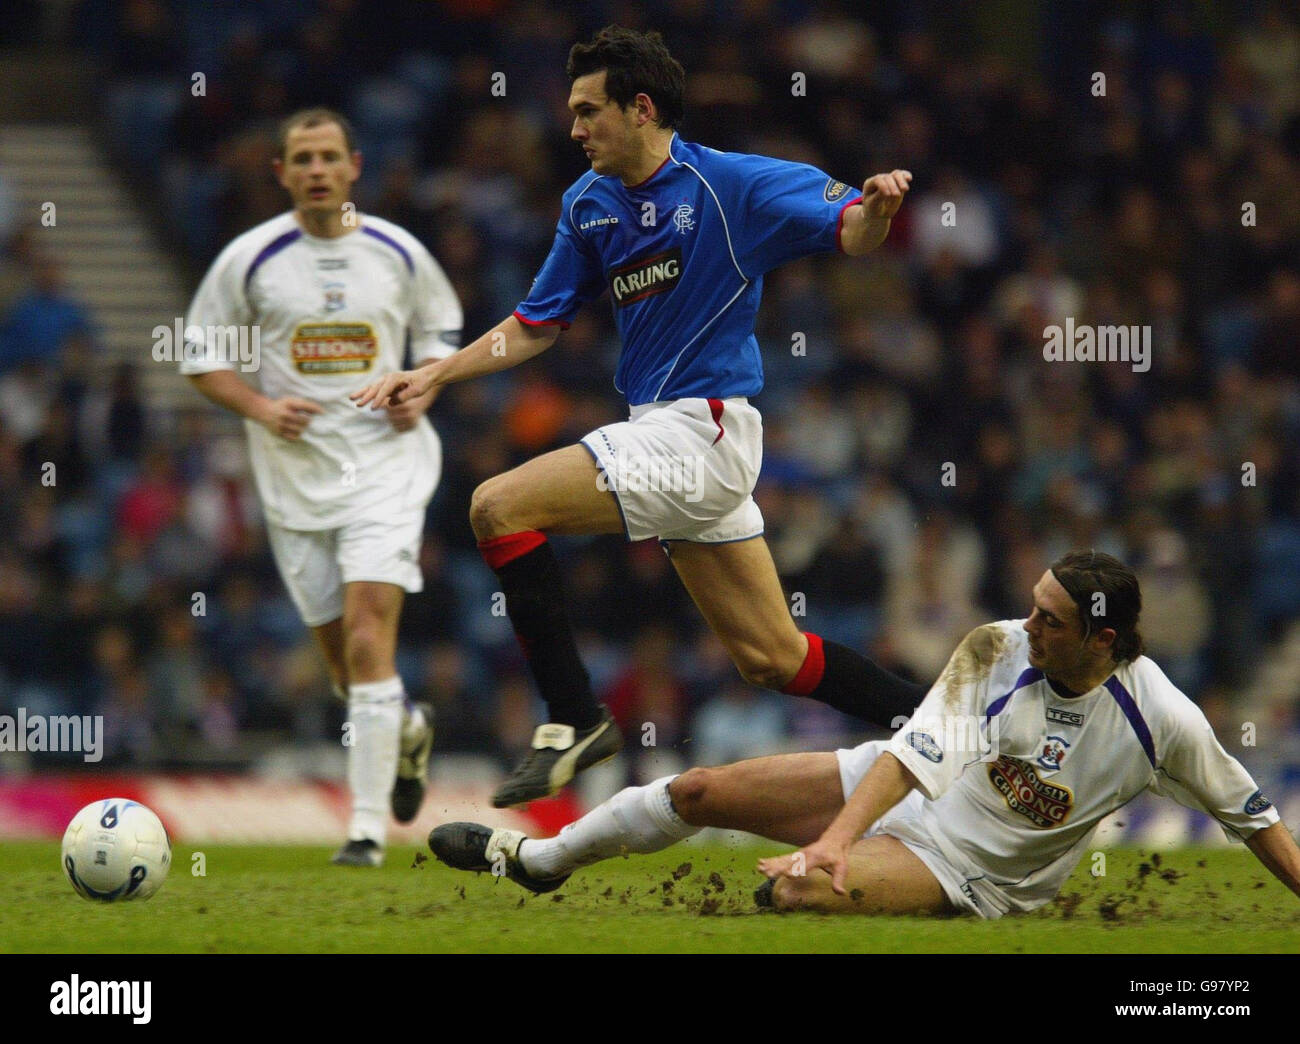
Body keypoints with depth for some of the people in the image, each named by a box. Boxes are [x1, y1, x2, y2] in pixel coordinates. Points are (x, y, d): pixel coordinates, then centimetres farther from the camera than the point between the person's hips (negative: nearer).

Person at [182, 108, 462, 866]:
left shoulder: (399, 254, 2)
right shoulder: (250, 258, -2)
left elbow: (443, 328, 17)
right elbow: (201, 354, 5)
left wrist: (423, 391, -2)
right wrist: (259, 407, -11)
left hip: (385, 457, -2)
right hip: (295, 469, 2)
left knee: (369, 625, -17)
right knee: (340, 648, 7)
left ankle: (369, 826, -18)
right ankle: (407, 729, 42)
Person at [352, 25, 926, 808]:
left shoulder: (730, 185, -10)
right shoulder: (590, 204, 12)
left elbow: (853, 235, -12)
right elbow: (536, 327, 19)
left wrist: (876, 207, -36)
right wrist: (434, 375, 10)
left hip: (703, 429, -8)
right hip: (662, 432, 8)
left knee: (501, 506, -17)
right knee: (772, 656, 10)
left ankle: (575, 720, -12)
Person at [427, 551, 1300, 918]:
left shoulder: (1162, 722, -22)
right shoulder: (998, 648, -15)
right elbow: (921, 747, -20)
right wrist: (839, 835, -33)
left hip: (958, 874, -4)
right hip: (892, 793, 4)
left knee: (794, 888, -34)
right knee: (701, 791, 6)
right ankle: (537, 860, 28)